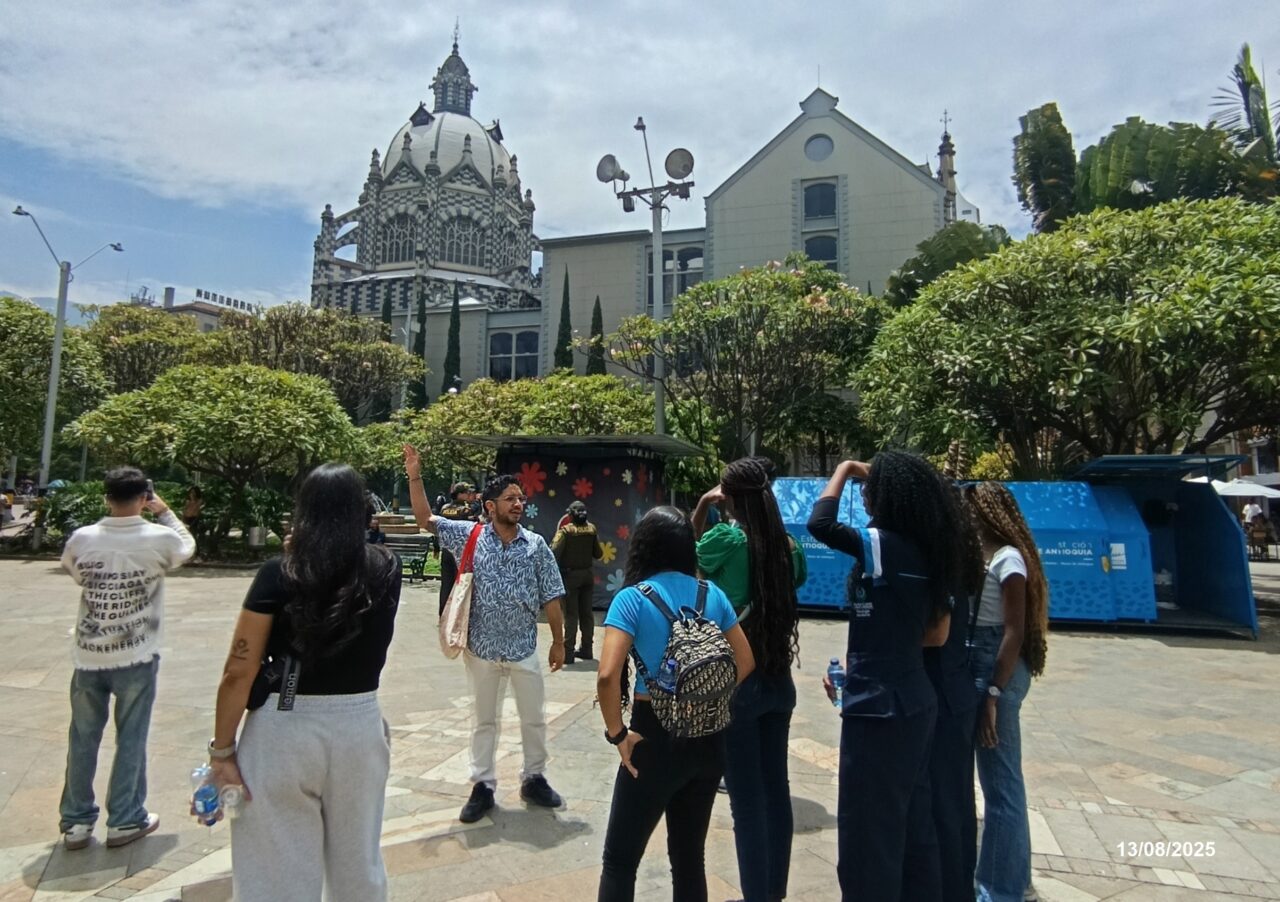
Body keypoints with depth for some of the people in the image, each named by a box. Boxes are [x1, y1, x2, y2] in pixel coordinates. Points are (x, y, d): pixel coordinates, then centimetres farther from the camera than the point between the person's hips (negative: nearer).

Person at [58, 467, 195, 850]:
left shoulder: (82, 538, -7)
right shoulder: (159, 538, -14)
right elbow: (187, 546, 9)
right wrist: (164, 511, 14)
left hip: (88, 655, 3)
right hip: (136, 657, -2)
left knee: (82, 739, 16)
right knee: (130, 740, 9)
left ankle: (76, 821, 26)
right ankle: (124, 820, 19)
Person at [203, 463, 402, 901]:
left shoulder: (279, 574, -10)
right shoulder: (385, 569, -2)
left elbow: (239, 672, -9)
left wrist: (222, 751, -1)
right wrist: (303, 553, 19)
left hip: (284, 729, -2)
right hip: (360, 725, 3)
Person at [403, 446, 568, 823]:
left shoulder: (536, 545, -4)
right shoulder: (469, 536, -5)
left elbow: (551, 598, -1)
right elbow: (425, 519, -6)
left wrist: (558, 642, 0)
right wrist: (415, 477, -17)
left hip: (524, 648, 1)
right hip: (482, 647, -1)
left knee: (535, 718, 13)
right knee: (483, 720, 14)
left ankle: (534, 779, 33)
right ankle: (483, 787, 29)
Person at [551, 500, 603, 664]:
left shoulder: (565, 530, -13)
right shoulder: (591, 529, 0)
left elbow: (554, 552, -23)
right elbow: (598, 554, 6)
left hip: (570, 575, -4)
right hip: (587, 575, 4)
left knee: (571, 614, 0)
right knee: (586, 613, 13)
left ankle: (568, 652, 0)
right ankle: (586, 649, 20)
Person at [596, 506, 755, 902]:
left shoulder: (633, 598, -13)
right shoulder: (712, 594, 1)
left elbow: (607, 675, -24)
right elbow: (745, 661, 7)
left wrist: (617, 733, -12)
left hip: (656, 738, -5)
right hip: (708, 738, 5)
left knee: (619, 861, 12)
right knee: (689, 857, 20)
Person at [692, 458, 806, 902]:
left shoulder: (727, 538, -14)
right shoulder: (788, 546, 1)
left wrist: (700, 509, 0)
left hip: (737, 681, -6)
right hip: (779, 679, 6)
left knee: (747, 799, 5)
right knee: (776, 791, 16)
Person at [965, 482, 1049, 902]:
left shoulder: (1008, 558, -15)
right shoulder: (986, 555, 11)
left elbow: (1014, 632, -19)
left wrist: (994, 693, -20)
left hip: (997, 669, -9)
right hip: (981, 664, 9)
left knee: (1000, 780, 4)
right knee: (997, 777, 20)